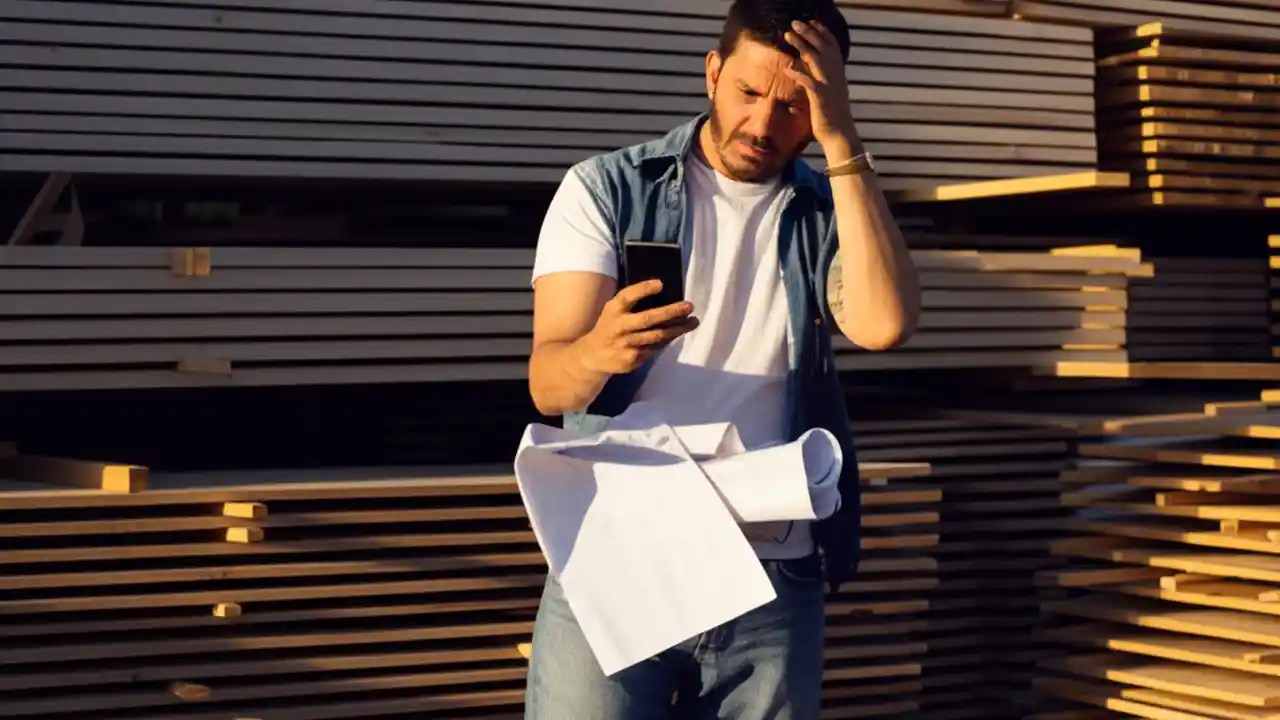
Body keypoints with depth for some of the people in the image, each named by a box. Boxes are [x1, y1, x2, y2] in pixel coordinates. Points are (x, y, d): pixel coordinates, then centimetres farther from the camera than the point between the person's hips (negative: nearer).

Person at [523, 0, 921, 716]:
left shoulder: (831, 211, 9)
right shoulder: (606, 189, 3)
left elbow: (885, 324, -14)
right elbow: (549, 382, -8)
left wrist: (842, 143, -13)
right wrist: (598, 352, -31)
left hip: (776, 579, 2)